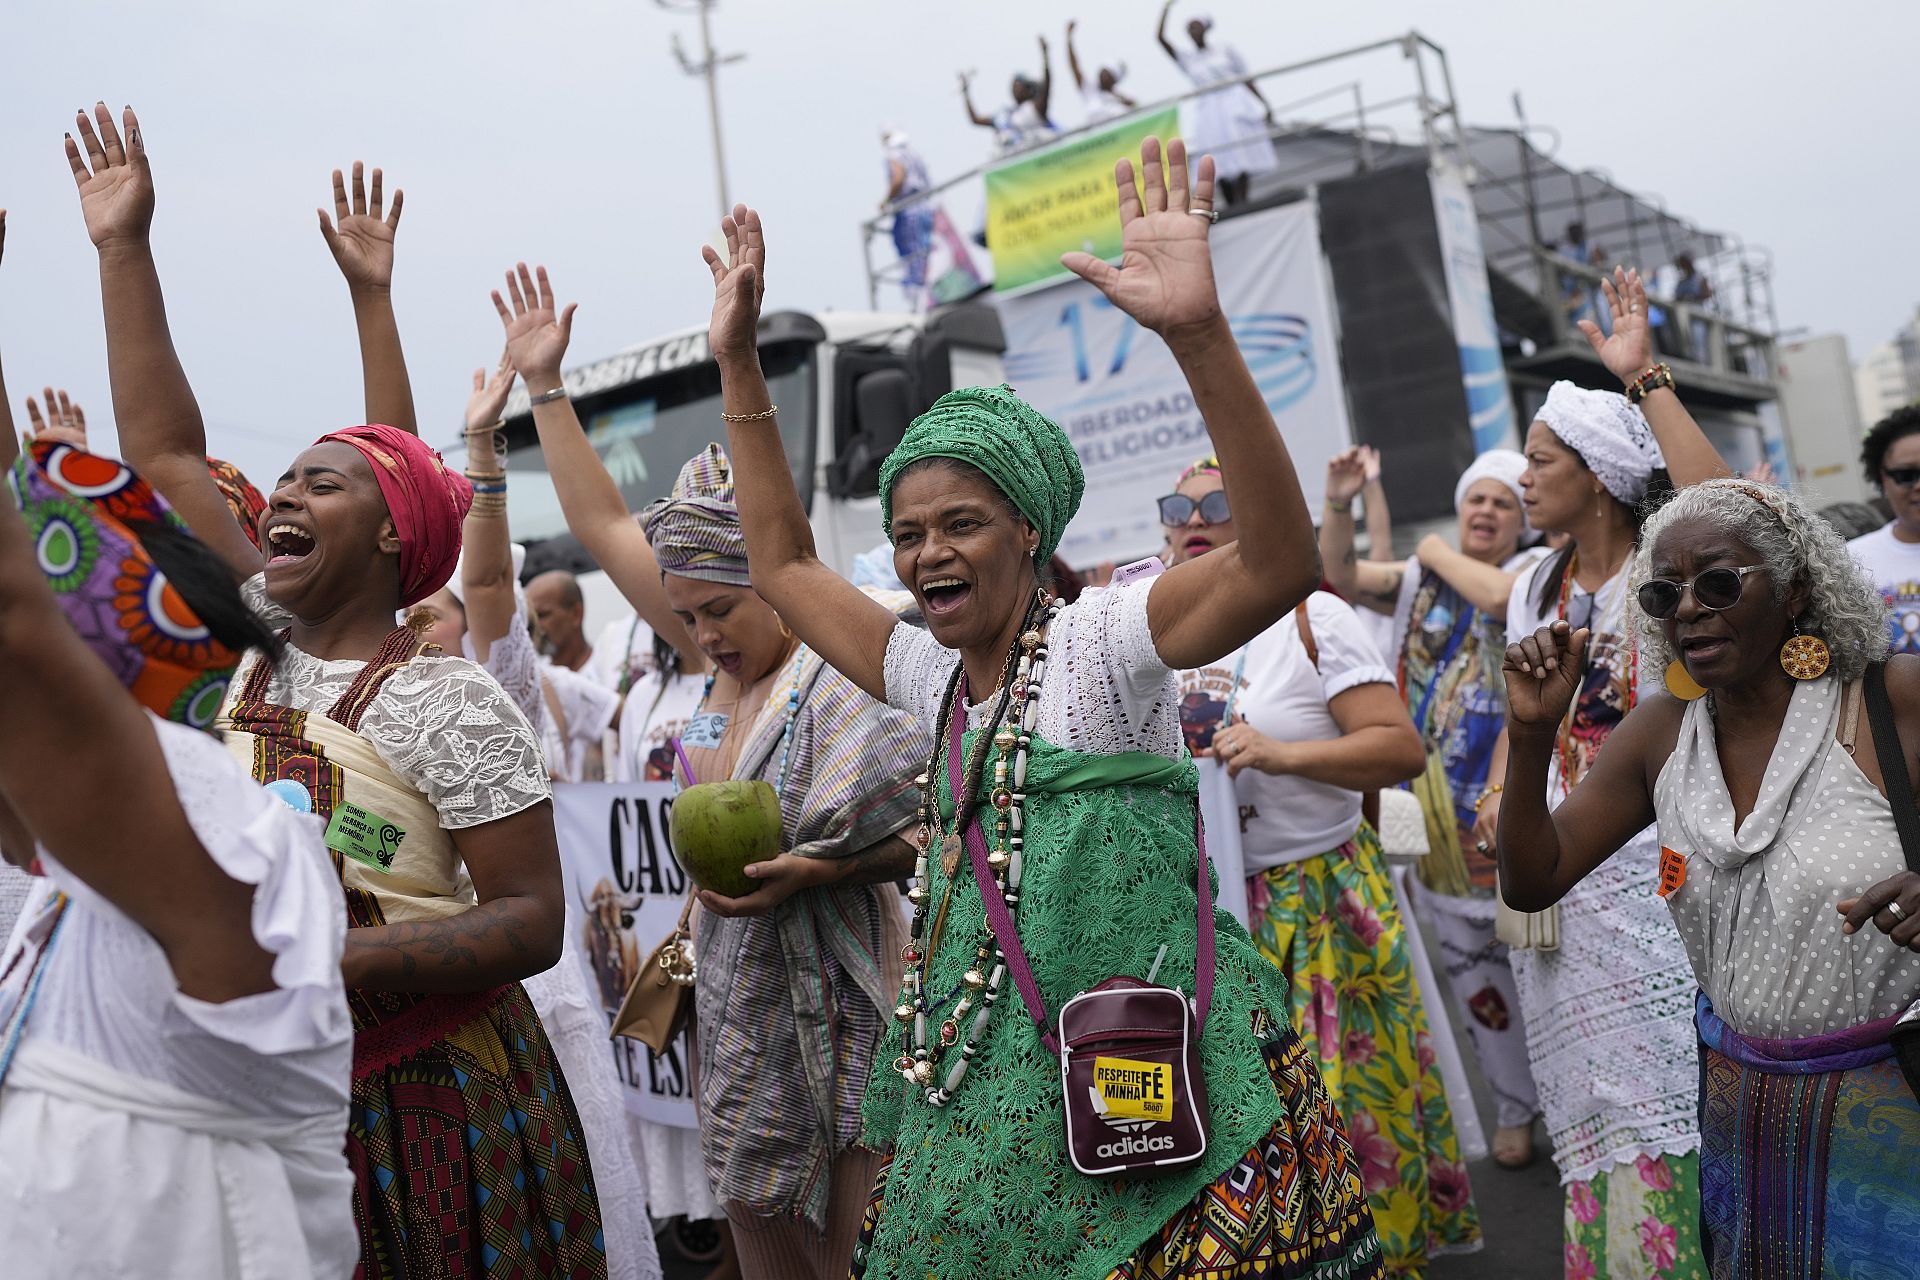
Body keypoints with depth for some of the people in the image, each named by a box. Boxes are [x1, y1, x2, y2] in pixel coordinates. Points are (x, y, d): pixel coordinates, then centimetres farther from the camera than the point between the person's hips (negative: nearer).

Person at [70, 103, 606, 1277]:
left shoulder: (449, 703, -14)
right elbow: (166, 454, 7)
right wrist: (124, 246, 8)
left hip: (424, 1099, -6)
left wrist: (331, 961, -27)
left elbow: (533, 920, -17)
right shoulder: (260, 645, 5)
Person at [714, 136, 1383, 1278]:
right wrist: (739, 365, 14)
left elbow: (1279, 560, -25)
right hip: (975, 1099, 7)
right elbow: (786, 561, 21)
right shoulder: (927, 674, 11)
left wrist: (1198, 333, -36)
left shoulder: (1100, 640, -9)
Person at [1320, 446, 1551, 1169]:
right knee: (1471, 959, 11)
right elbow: (1342, 576, 6)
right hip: (1442, 807, 5)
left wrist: (1438, 553, -5)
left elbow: (1498, 596, -22)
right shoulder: (1422, 580, 14)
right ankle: (1515, 1106, 24)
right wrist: (1338, 506, -10)